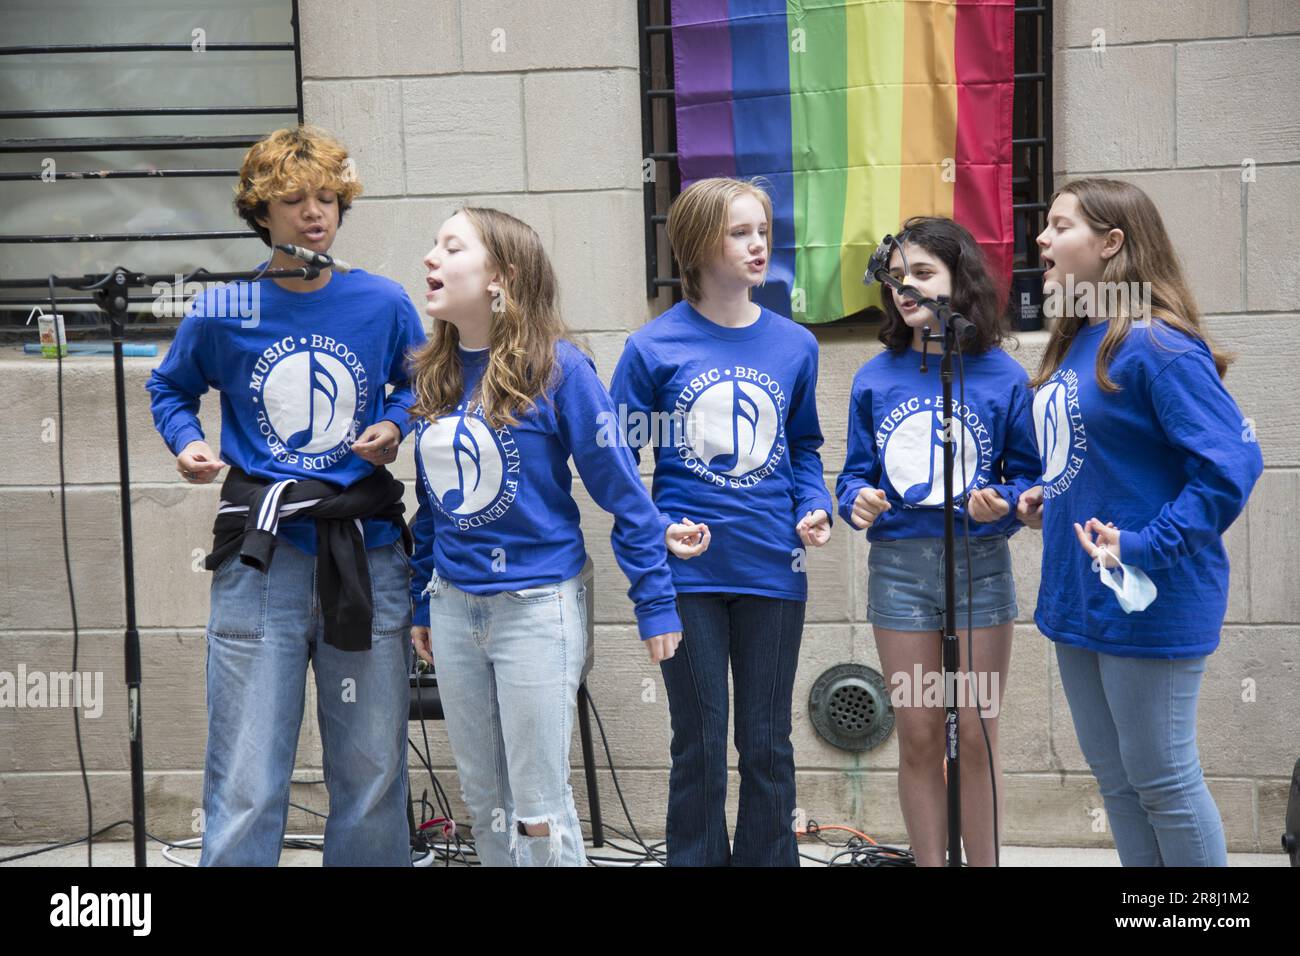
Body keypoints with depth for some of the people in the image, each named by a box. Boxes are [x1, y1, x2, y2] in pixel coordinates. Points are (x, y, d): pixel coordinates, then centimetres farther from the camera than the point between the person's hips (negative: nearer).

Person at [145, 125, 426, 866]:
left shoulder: (384, 303, 2)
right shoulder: (222, 311, 1)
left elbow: (419, 385, 19)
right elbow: (170, 387, 18)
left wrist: (395, 426, -2)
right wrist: (187, 443, -1)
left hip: (368, 555, 1)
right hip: (260, 561, -1)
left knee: (372, 780, 10)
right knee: (245, 789, -1)